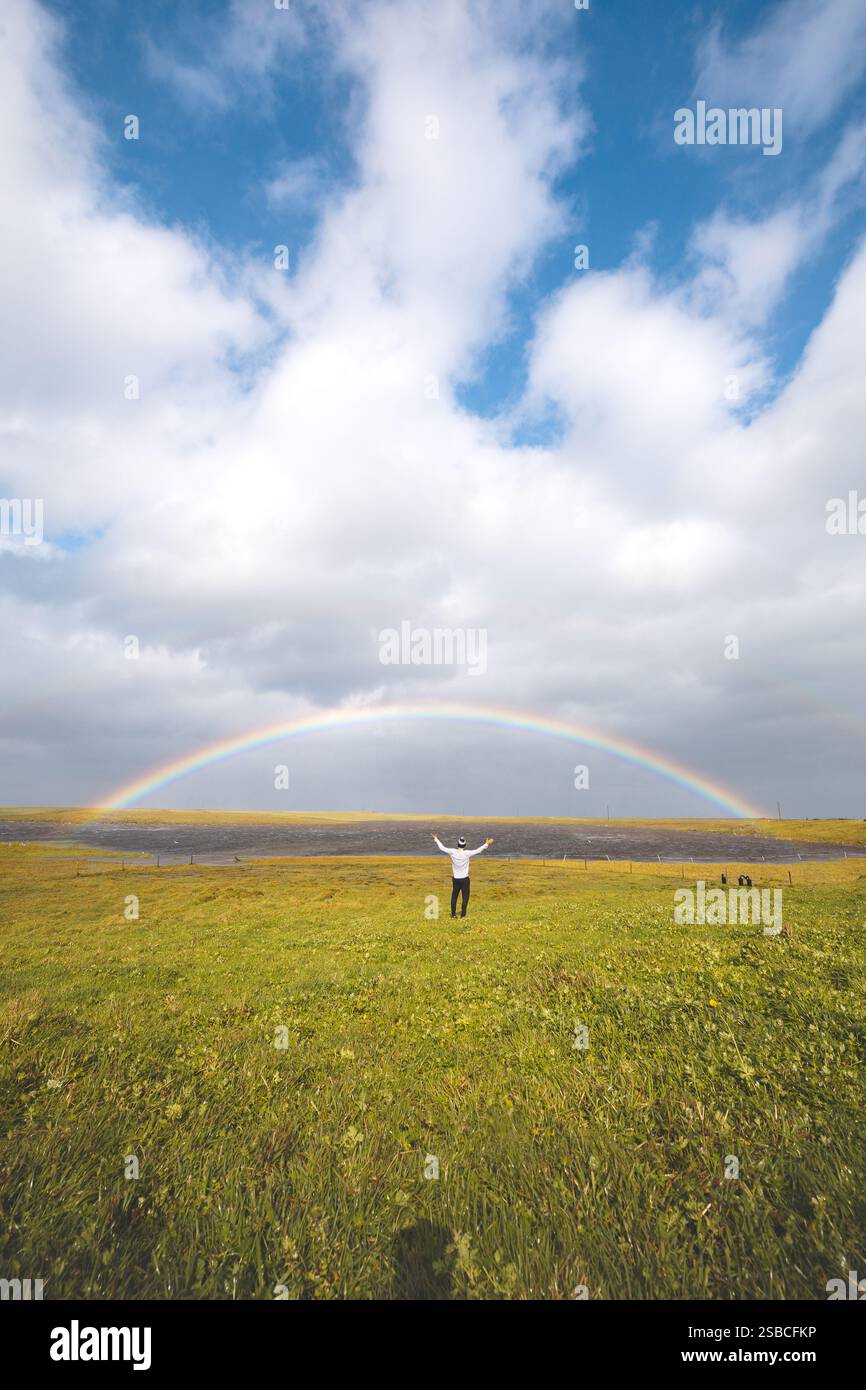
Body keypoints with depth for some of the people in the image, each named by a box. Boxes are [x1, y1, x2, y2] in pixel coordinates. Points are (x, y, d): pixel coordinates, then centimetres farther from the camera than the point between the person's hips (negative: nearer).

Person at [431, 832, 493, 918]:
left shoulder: (452, 852, -12)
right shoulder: (467, 853, -17)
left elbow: (442, 848, -3)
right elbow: (478, 850, -10)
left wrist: (436, 839, 10)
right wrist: (487, 844, 0)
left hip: (455, 879, 3)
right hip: (465, 879, -3)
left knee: (454, 896, 14)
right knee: (465, 897, 8)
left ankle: (453, 914, 18)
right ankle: (463, 915, 8)